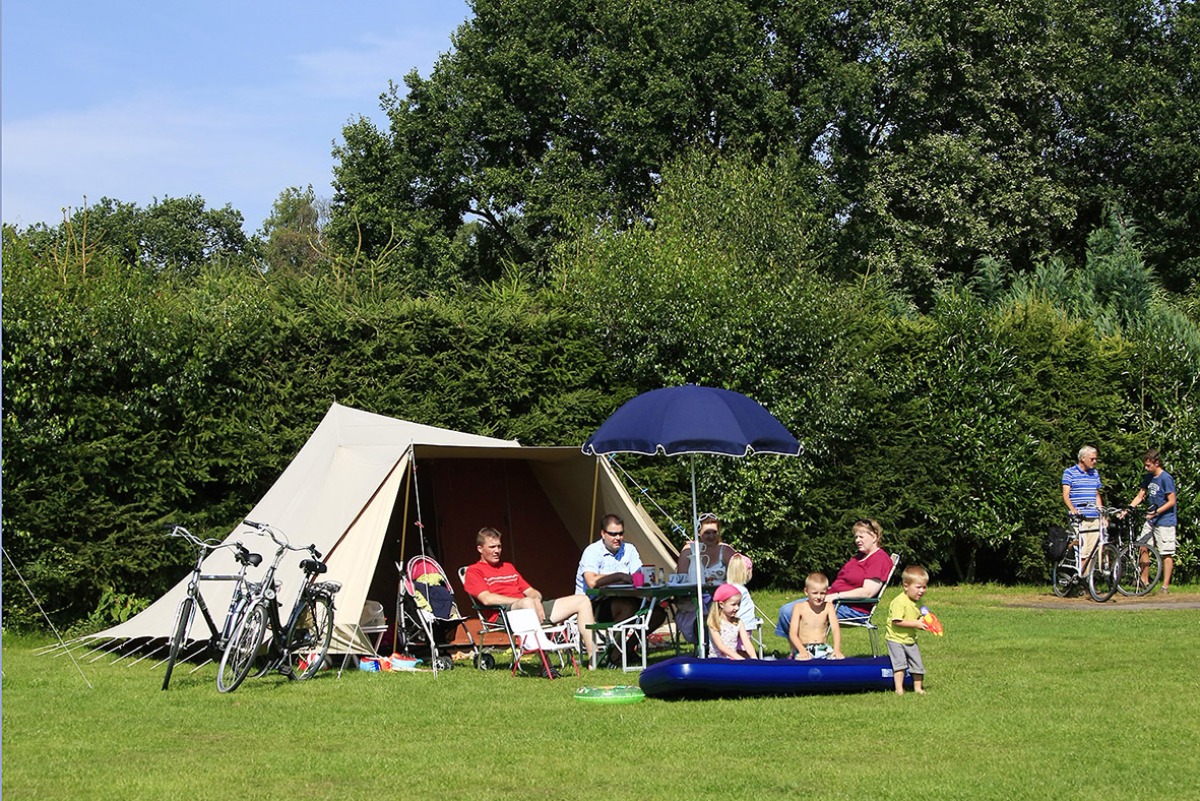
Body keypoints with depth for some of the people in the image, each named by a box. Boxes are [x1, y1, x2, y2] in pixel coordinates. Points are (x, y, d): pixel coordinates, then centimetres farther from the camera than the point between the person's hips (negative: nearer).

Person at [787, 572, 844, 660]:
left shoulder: (828, 607, 5)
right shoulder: (799, 608, -1)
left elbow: (835, 629, -5)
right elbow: (793, 634, -7)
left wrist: (837, 650, -24)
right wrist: (802, 651, -26)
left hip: (823, 649, 3)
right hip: (803, 648, -3)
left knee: (840, 658, -25)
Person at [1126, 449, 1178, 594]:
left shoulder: (1166, 478, -13)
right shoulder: (1148, 478, 10)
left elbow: (1171, 501, -14)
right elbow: (1139, 496, 14)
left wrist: (1156, 512, -22)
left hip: (1165, 520, -8)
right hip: (1151, 520, 8)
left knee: (1167, 554, -3)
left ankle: (1165, 586, -1)